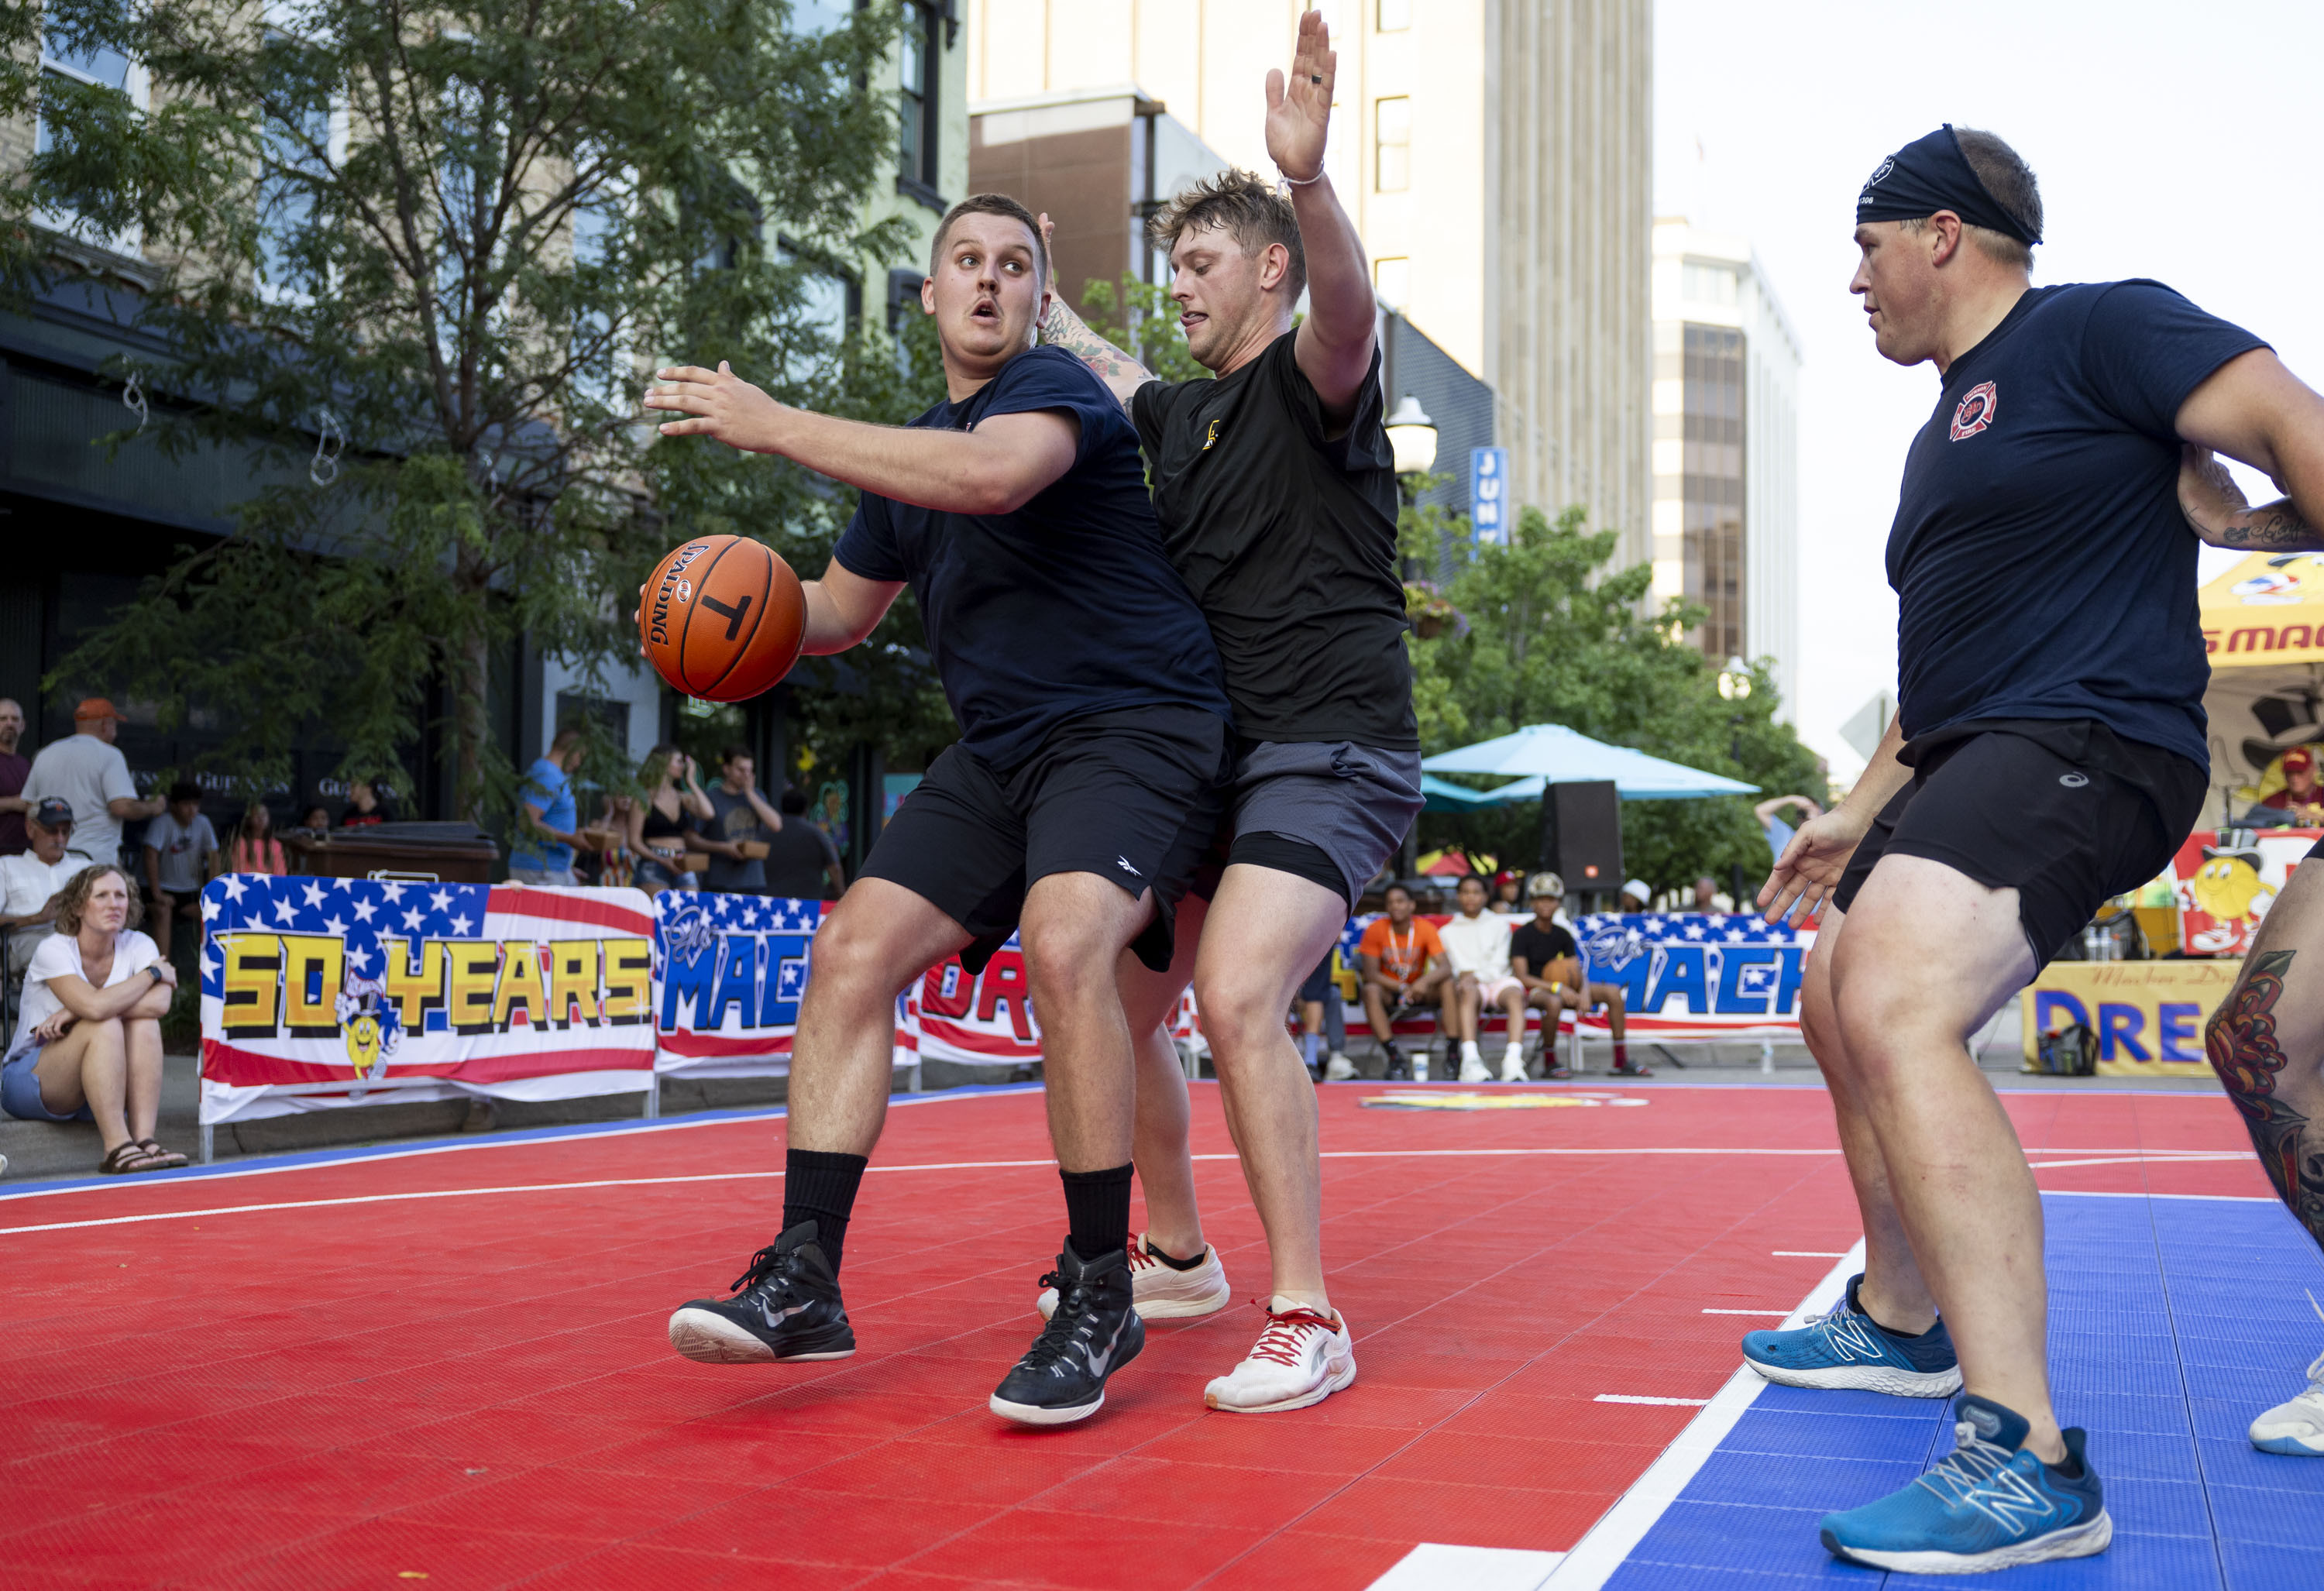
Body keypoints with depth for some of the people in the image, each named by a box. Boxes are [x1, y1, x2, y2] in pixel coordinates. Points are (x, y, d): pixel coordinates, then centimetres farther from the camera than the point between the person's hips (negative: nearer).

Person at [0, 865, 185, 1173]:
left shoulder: (138, 945, -3)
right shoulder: (53, 950, -14)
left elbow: (159, 1005, -24)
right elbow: (95, 1006, -33)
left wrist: (75, 1011, -26)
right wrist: (152, 973, -19)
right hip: (29, 1080, -4)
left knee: (144, 1023, -24)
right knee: (105, 1027, -31)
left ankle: (144, 1139, -35)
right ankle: (117, 1148, -39)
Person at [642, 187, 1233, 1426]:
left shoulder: (1055, 388, -9)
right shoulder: (910, 449, 16)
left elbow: (996, 476, -34)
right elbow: (841, 608, 27)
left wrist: (776, 426, -29)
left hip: (1136, 728, -8)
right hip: (999, 752, 8)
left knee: (1066, 941, -32)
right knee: (853, 948, -7)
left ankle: (1100, 1296, -19)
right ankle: (802, 1284, -3)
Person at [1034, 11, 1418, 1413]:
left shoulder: (1311, 383, -5)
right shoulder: (1183, 415, 18)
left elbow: (1350, 312, -30)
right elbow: (1089, 359, 41)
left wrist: (1309, 180, -47)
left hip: (1336, 753, -9)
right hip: (1218, 756, 9)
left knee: (1238, 997, -26)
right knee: (1118, 997, 10)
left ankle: (1309, 1321, -17)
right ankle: (1177, 1258, 29)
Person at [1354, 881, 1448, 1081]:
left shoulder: (1426, 928, -9)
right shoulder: (1376, 929, -10)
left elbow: (1445, 968, -19)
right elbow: (1371, 973, -15)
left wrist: (1425, 981, -40)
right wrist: (1402, 988, -28)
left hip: (1419, 990, 1)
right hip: (1388, 991, -1)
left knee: (1448, 982, -26)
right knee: (1370, 990, -34)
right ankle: (1395, 1057, -38)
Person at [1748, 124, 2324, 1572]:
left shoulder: (2097, 328, -4)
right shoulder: (1947, 434, 24)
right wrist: (1863, 814, 31)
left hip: (2084, 745, -11)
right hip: (1968, 762, 11)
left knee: (1897, 1009, -31)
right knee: (1842, 1006, 21)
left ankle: (2030, 1462, -32)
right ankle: (1902, 1325, 39)